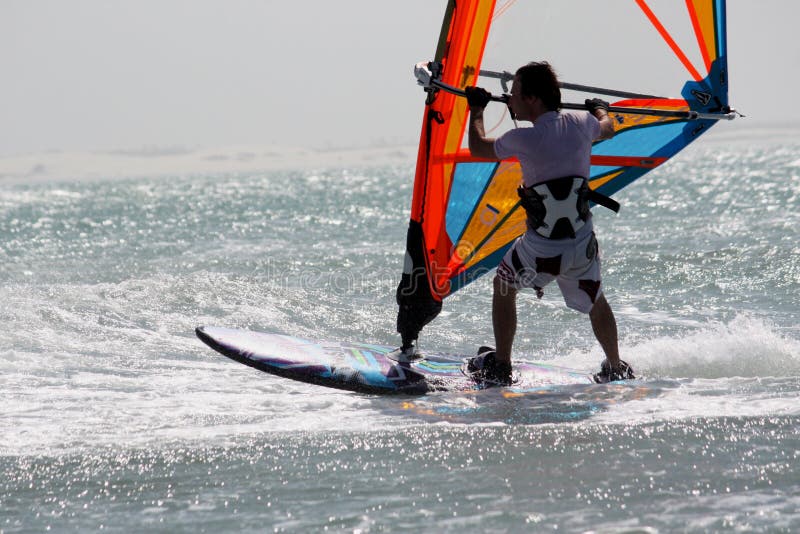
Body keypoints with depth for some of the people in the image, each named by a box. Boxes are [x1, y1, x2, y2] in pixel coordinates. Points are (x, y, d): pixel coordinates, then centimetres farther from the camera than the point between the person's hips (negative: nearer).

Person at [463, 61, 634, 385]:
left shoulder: (523, 140, -17)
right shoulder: (582, 125, -4)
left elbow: (478, 148, 4)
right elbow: (608, 129, 23)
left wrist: (476, 109, 23)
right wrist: (599, 109, 48)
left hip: (539, 250, -4)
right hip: (583, 246, 4)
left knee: (503, 287, 25)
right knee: (595, 303, 29)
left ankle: (499, 367, 28)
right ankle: (616, 369, 40)